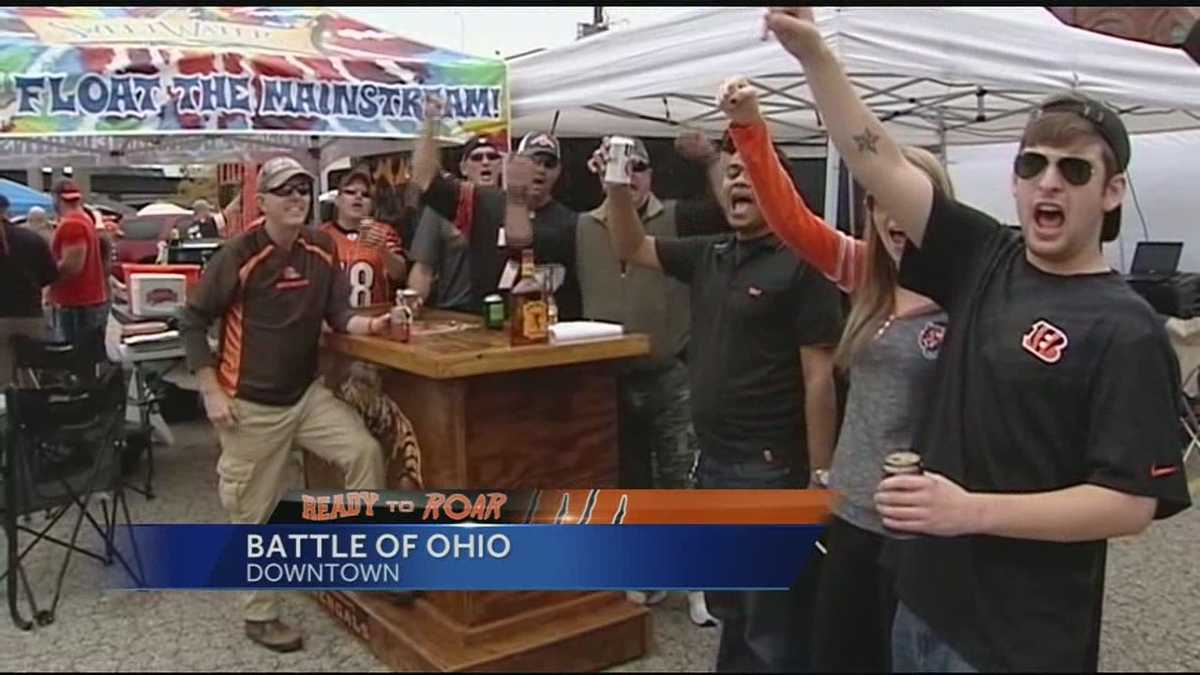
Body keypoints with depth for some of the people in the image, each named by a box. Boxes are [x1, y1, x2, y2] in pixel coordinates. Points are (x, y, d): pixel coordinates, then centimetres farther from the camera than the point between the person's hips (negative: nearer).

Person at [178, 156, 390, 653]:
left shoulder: (322, 249, 1)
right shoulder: (239, 254, -15)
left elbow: (338, 314, 5)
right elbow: (192, 322, -10)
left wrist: (369, 325, -17)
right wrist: (212, 393, -13)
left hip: (307, 394, 5)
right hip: (250, 405, -4)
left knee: (365, 451, -13)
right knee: (252, 515, 6)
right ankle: (260, 615, 24)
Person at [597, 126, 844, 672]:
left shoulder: (802, 264, -12)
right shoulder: (708, 255, 9)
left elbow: (819, 378, -15)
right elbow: (632, 249, 16)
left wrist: (820, 478, -16)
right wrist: (618, 187, -3)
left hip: (772, 469, -7)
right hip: (712, 462, 8)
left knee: (774, 627, 5)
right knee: (728, 610, 24)